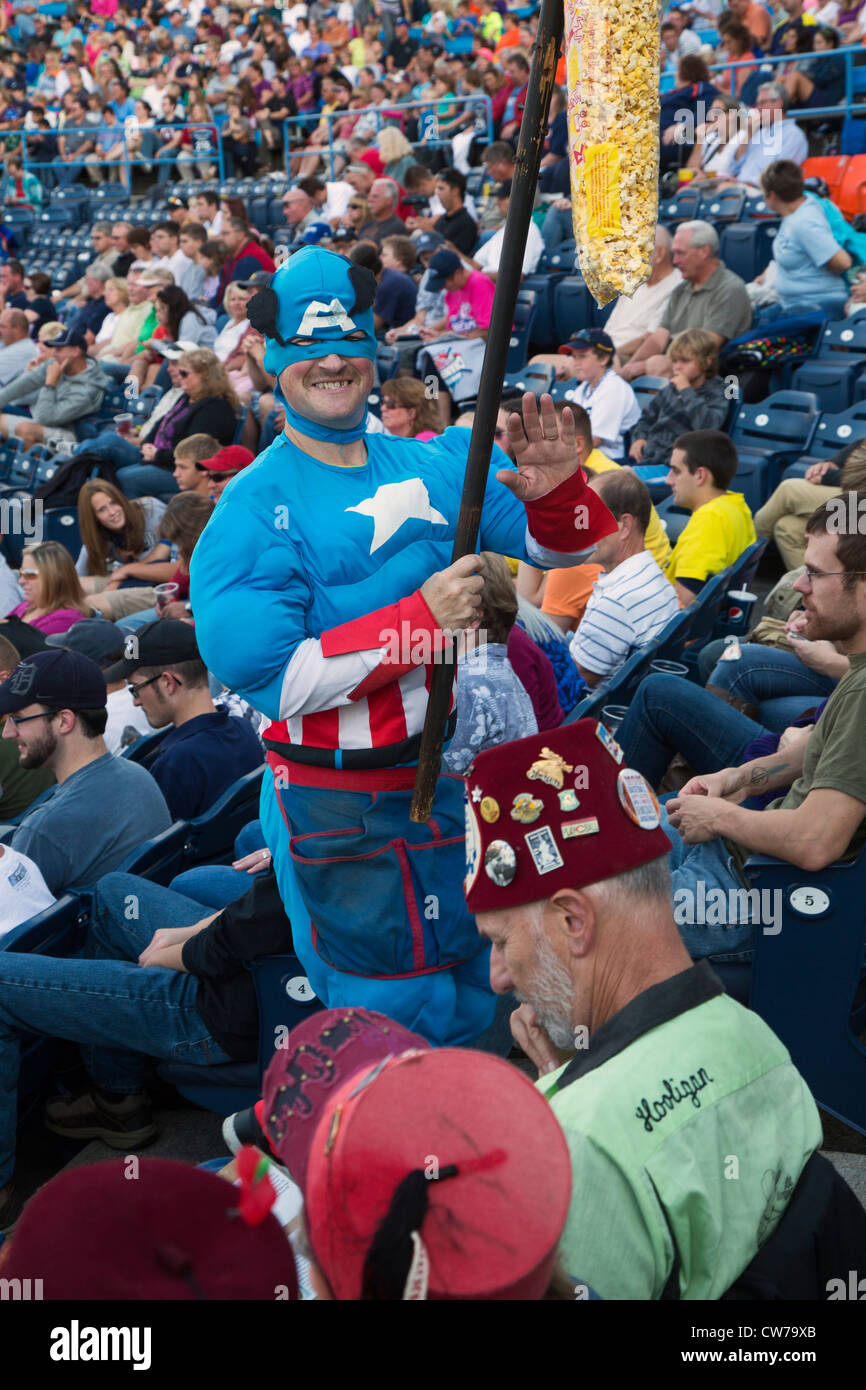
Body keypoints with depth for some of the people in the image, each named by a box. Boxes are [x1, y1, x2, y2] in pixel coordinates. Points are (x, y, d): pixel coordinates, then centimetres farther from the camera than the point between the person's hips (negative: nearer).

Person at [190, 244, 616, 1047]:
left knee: (476, 997, 23)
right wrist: (420, 619, -25)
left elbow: (559, 546, 9)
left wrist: (557, 492, -15)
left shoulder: (435, 467, 2)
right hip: (340, 804, -5)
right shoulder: (252, 510, -13)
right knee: (396, 1011, 8)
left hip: (456, 769, 6)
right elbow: (264, 675, -23)